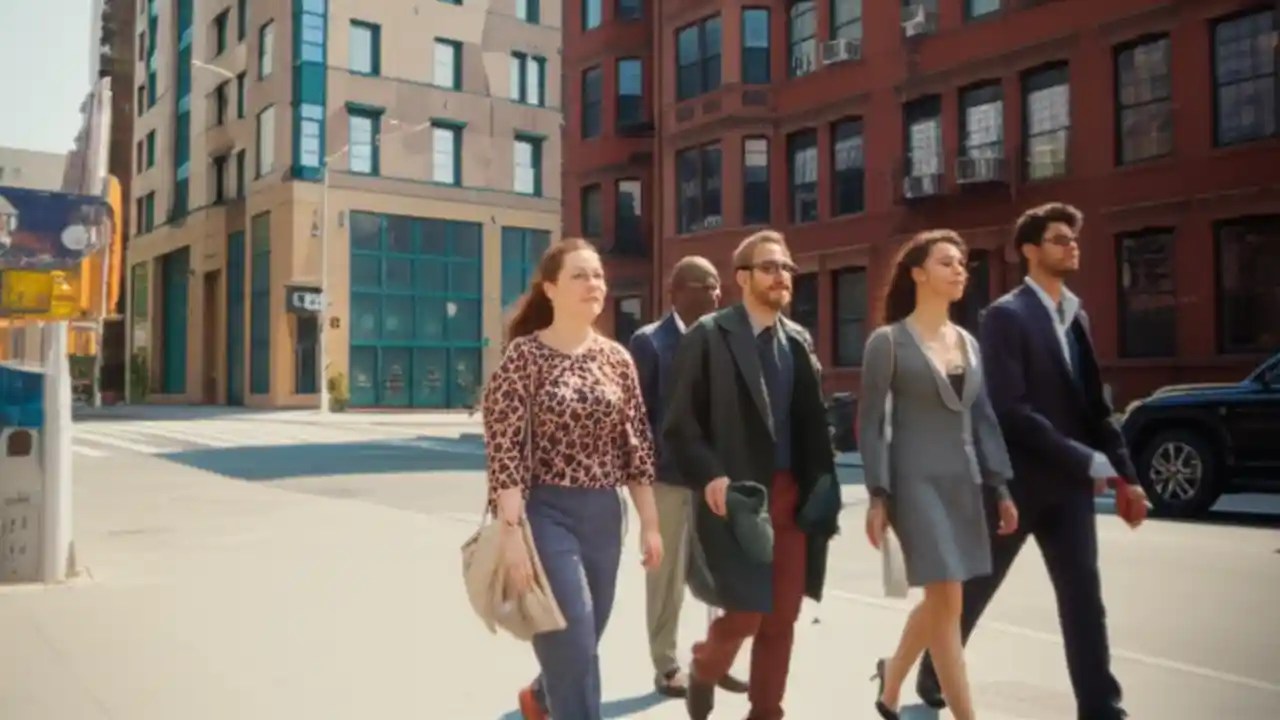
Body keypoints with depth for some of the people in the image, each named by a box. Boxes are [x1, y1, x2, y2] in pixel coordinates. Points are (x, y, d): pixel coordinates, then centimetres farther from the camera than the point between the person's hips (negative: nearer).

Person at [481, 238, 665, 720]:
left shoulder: (616, 358, 7)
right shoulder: (524, 355, -8)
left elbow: (636, 445, 9)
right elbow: (504, 450, -13)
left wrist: (650, 522, 7)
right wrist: (512, 532, -20)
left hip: (604, 514, 6)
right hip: (546, 512, -5)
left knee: (579, 644, 18)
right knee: (575, 648, -8)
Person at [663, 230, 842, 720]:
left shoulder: (799, 341, 12)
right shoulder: (708, 336, -4)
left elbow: (813, 422, 13)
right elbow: (680, 423, -7)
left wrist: (822, 481, 2)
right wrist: (709, 477, -19)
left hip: (792, 494, 5)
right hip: (737, 496, -5)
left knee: (782, 618, 8)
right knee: (744, 614, -4)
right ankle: (703, 671, 27)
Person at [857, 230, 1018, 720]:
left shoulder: (968, 343, 12)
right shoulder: (889, 341, -6)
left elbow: (983, 418, 13)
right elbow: (871, 421, -7)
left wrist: (1001, 488, 7)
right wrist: (878, 495, -12)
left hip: (963, 482, 6)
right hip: (916, 480, -6)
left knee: (936, 600, 14)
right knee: (946, 602, -7)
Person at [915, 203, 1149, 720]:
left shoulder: (1075, 315, 13)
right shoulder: (1006, 315, -11)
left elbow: (1093, 405, 14)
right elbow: (1010, 409, -19)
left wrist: (1124, 473, 7)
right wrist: (1088, 460, -19)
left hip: (1069, 481, 6)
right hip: (1016, 480, -6)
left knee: (1083, 596, 2)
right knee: (972, 590, 9)